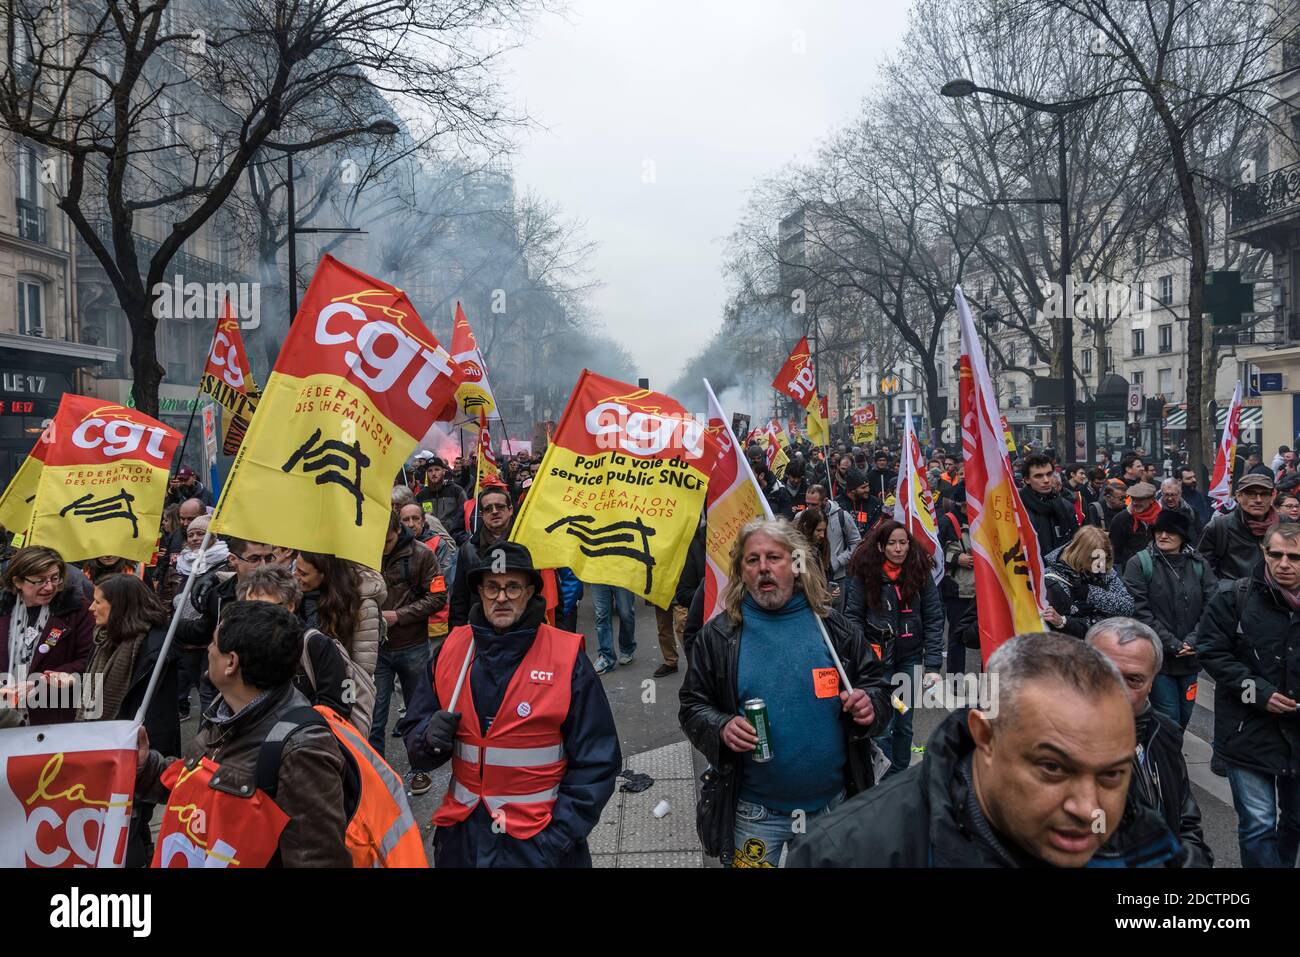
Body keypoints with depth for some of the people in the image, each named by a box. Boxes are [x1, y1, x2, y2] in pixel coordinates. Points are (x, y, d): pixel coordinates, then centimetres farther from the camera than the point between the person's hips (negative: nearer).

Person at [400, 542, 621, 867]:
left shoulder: (566, 658, -11)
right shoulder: (450, 650, -1)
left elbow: (596, 761, -10)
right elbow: (413, 731, 5)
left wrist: (561, 836, -14)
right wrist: (431, 736, -16)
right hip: (462, 835, 3)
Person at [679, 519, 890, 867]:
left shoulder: (834, 626, -1)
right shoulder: (718, 635, -5)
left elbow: (876, 683, 8)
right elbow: (692, 705, 0)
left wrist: (870, 703, -14)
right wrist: (721, 728, -19)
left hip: (832, 803, 2)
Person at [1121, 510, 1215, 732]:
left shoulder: (1199, 564, 5)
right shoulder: (1139, 564, -7)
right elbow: (1140, 611, -11)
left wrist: (1192, 641, -10)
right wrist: (1172, 644, -14)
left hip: (1190, 656, 4)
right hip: (1157, 656, -4)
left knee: (1185, 714, 14)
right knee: (1169, 718, -4)